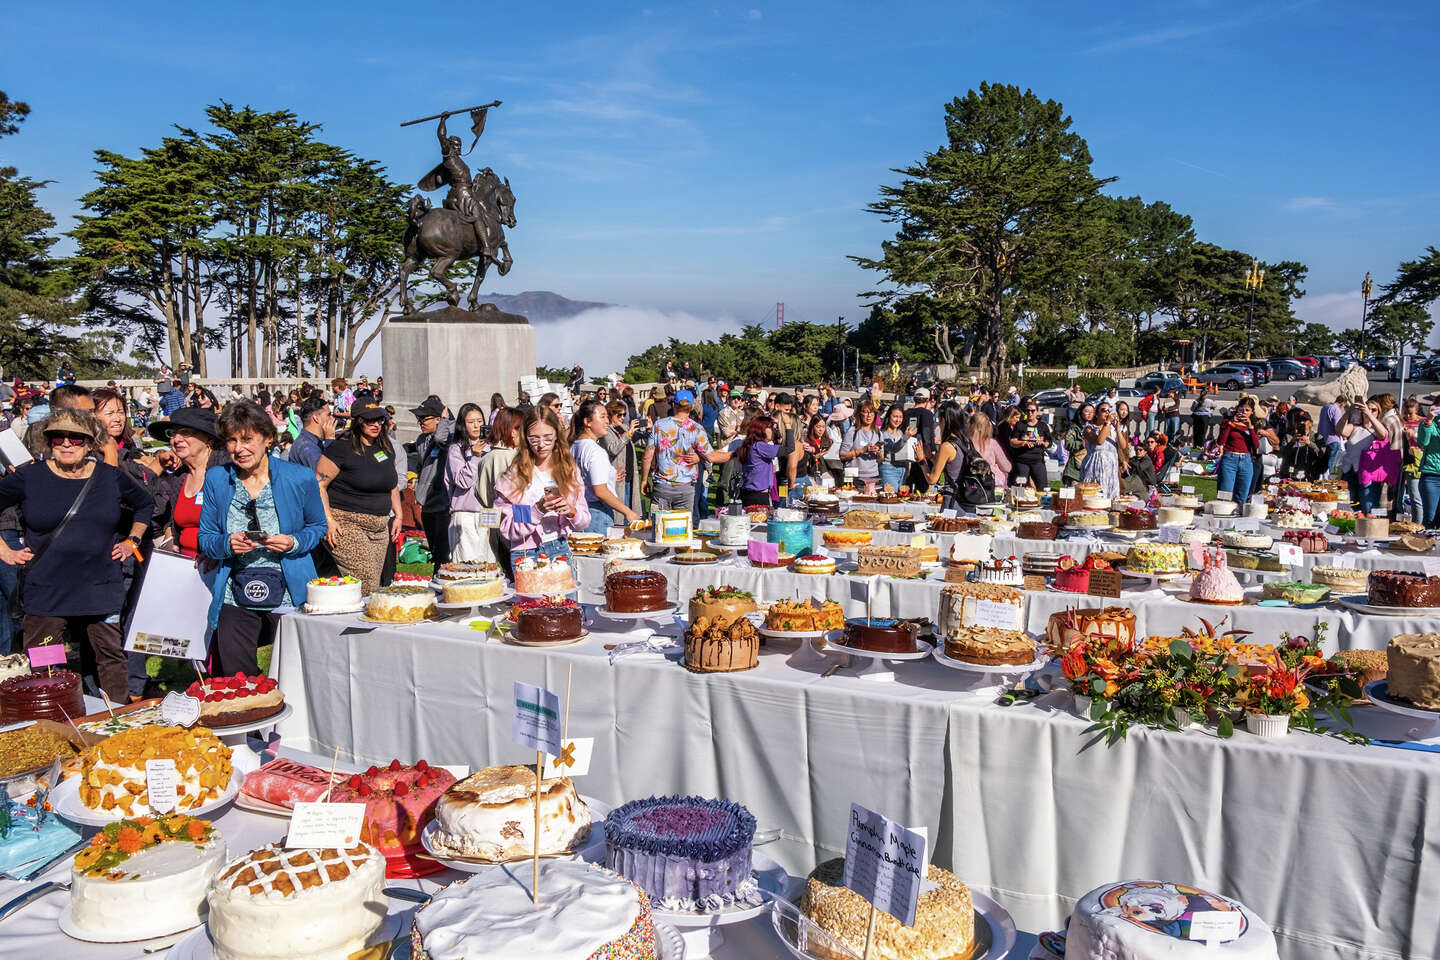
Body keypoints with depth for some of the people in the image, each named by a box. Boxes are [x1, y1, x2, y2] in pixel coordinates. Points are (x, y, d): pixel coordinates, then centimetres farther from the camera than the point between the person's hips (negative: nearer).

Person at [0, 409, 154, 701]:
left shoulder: (111, 477, 6)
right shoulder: (29, 477, 1)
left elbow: (146, 504, 23)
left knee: (111, 659, 7)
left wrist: (132, 541, 14)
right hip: (45, 595, -1)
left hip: (102, 592, 1)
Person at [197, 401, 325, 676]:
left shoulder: (300, 478, -3)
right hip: (235, 599, 2)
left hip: (289, 596, -2)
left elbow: (317, 526, 10)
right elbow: (204, 537, 9)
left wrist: (294, 543, -11)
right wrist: (227, 544, -13)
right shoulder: (216, 479, 4)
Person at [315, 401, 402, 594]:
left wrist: (398, 515, 19)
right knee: (366, 584, -17)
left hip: (380, 527, 7)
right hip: (346, 524, -7)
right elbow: (318, 485, -9)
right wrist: (328, 520, -16)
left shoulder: (386, 446, 13)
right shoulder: (342, 447, -8)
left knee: (376, 584, 4)